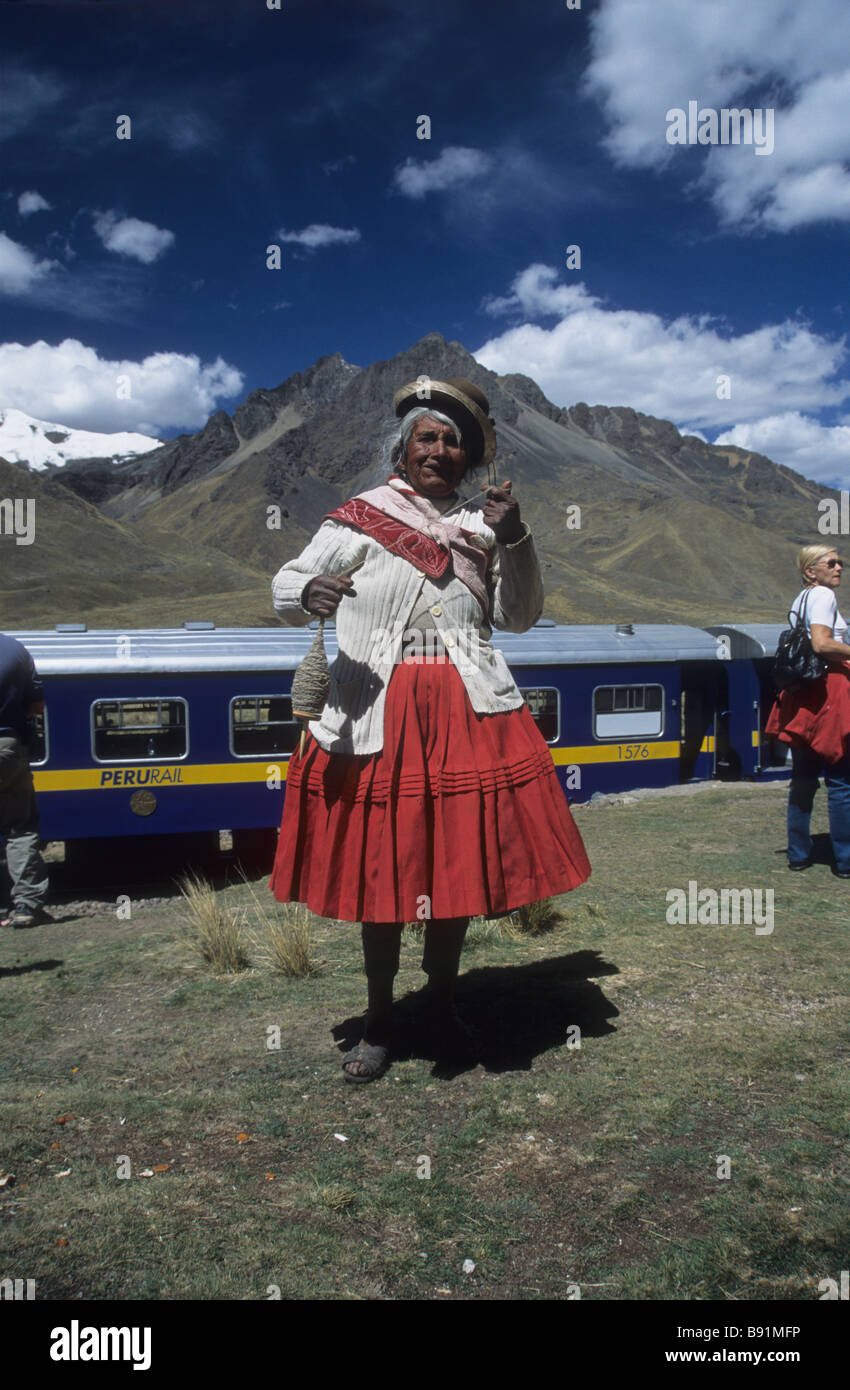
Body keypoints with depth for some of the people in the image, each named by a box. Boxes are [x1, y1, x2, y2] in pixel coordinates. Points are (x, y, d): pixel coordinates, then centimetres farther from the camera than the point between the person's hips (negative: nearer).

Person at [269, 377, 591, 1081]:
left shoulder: (482, 526, 15)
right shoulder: (361, 519, 4)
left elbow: (521, 617, 13)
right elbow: (285, 587, 4)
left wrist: (516, 540, 0)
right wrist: (309, 591, -20)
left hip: (470, 716, 3)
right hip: (377, 721, -3)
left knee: (461, 859, 7)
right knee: (381, 866, 2)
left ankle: (442, 992, 31)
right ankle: (380, 1018, 20)